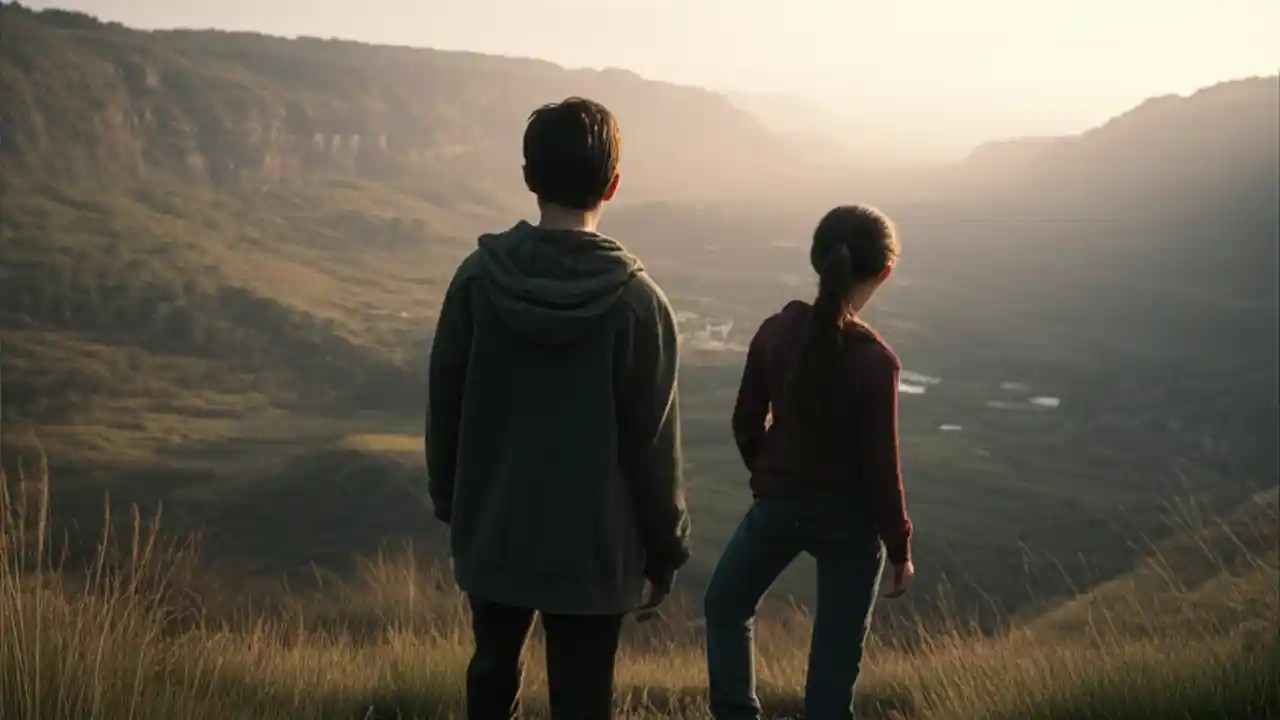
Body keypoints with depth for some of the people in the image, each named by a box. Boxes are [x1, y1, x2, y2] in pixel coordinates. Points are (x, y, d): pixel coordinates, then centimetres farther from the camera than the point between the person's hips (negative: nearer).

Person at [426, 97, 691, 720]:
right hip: (592, 547, -3)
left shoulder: (479, 277, -7)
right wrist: (665, 549, 3)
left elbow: (444, 402, 1)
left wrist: (448, 500, 17)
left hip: (491, 533, 3)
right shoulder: (637, 300, -15)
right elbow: (653, 443, -10)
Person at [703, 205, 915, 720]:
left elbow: (747, 422, 2)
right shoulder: (874, 361, -21)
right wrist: (900, 549, -4)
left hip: (777, 505, 3)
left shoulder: (775, 332, -9)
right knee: (836, 654, 11)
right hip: (850, 520, -3)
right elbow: (880, 467, -17)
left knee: (726, 604, 27)